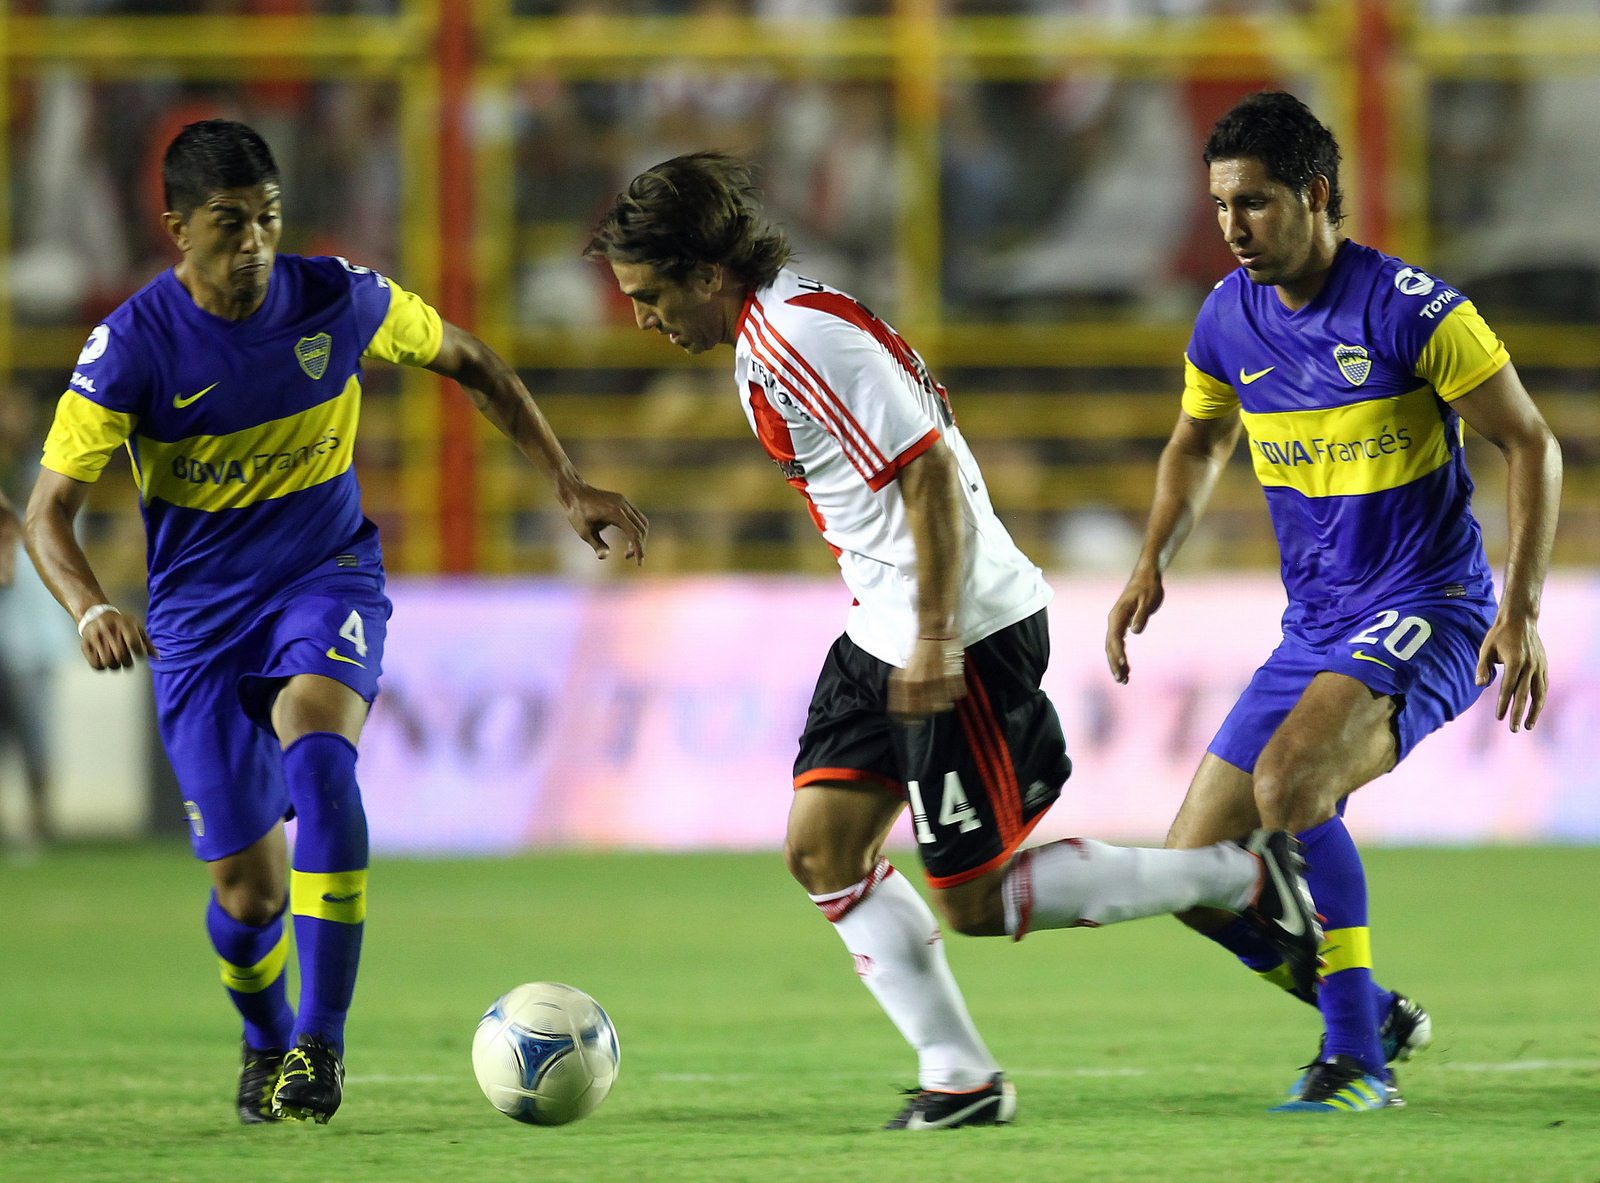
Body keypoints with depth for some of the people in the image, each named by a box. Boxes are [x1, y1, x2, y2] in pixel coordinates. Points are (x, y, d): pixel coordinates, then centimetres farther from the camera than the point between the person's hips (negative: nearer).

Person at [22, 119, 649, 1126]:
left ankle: (321, 1043, -32)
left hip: (327, 579, 0)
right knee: (248, 892, -1)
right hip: (199, 614, 0)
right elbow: (50, 511, -11)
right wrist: (91, 609, -32)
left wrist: (568, 485, 6)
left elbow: (466, 361, 9)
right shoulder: (133, 346, -15)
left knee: (316, 746, -34)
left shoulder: (339, 300, -10)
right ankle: (266, 1042, 35)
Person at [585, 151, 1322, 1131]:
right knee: (822, 848, 5)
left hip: (967, 631, -10)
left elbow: (929, 471, -25)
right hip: (885, 631, 10)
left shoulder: (799, 342, -20)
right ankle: (958, 1077, 8)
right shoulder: (772, 328, 12)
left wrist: (934, 640, -26)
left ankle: (1242, 875, 5)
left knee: (974, 900, -4)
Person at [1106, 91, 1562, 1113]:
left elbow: (1531, 444, -10)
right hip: (1313, 633, 7)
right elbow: (1199, 444, 23)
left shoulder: (1412, 309, -16)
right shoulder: (1228, 320, 2)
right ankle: (1377, 1017, 21)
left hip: (1426, 616, -7)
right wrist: (1154, 561, 7)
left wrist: (1523, 606, -18)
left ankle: (1357, 1061, -22)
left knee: (1289, 779, -34)